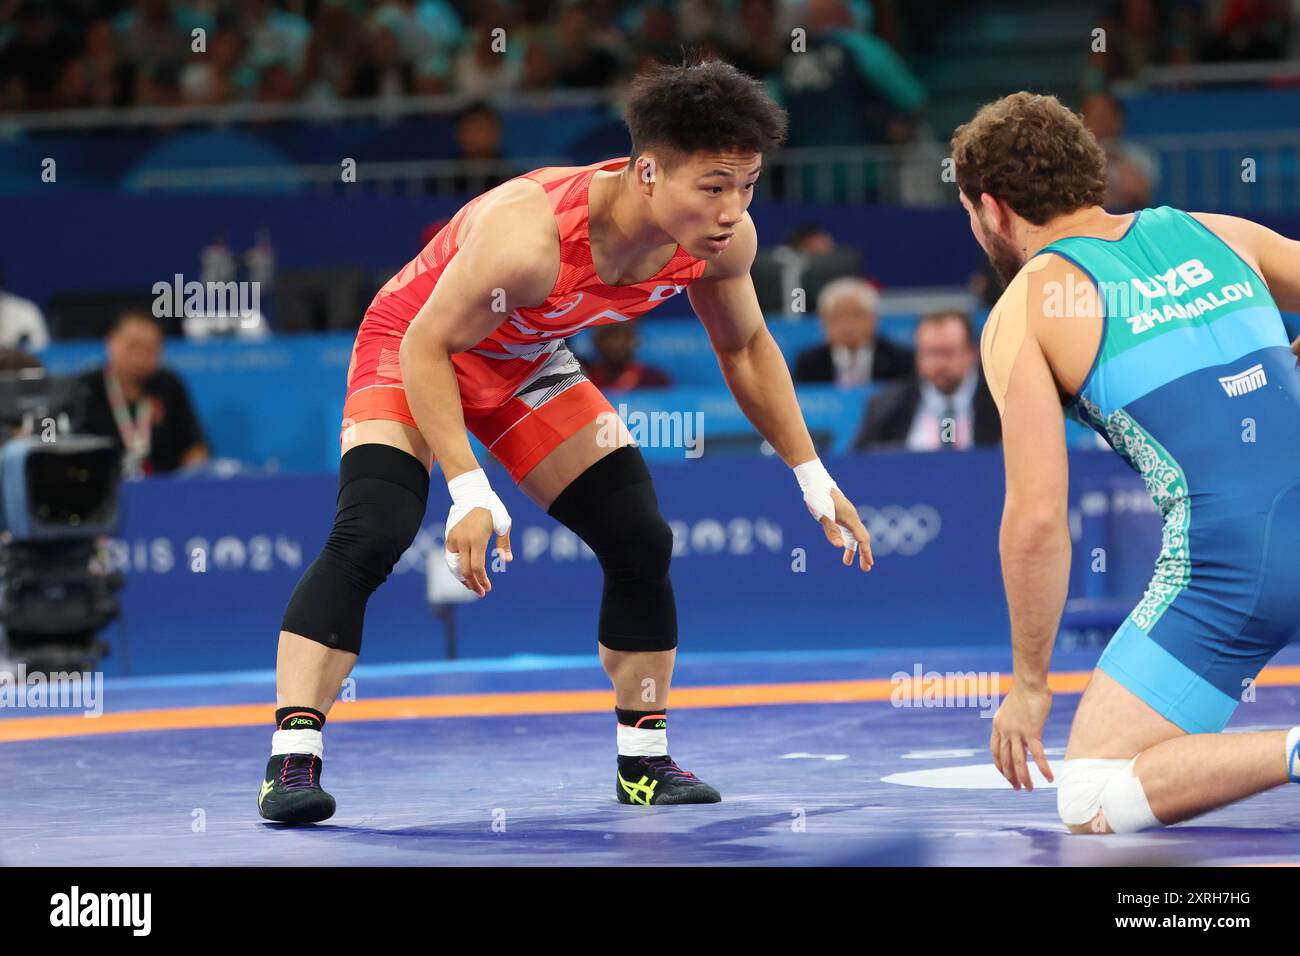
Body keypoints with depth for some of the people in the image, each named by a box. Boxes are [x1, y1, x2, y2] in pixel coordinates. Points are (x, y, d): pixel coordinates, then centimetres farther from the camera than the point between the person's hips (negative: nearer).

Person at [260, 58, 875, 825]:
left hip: (529, 365, 6)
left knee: (642, 543, 0)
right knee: (370, 535, -26)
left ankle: (645, 764, 15)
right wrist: (469, 491, -37)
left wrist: (814, 478, 1)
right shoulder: (531, 235, -42)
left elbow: (744, 346, 0)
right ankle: (292, 762, -25)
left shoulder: (723, 239, -22)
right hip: (415, 346, -6)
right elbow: (427, 344, -30)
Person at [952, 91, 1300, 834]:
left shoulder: (1025, 311, 3)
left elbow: (1037, 519, -5)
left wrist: (1029, 685, 5)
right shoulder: (1217, 234, 16)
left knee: (1092, 807, 4)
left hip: (1227, 566, -5)